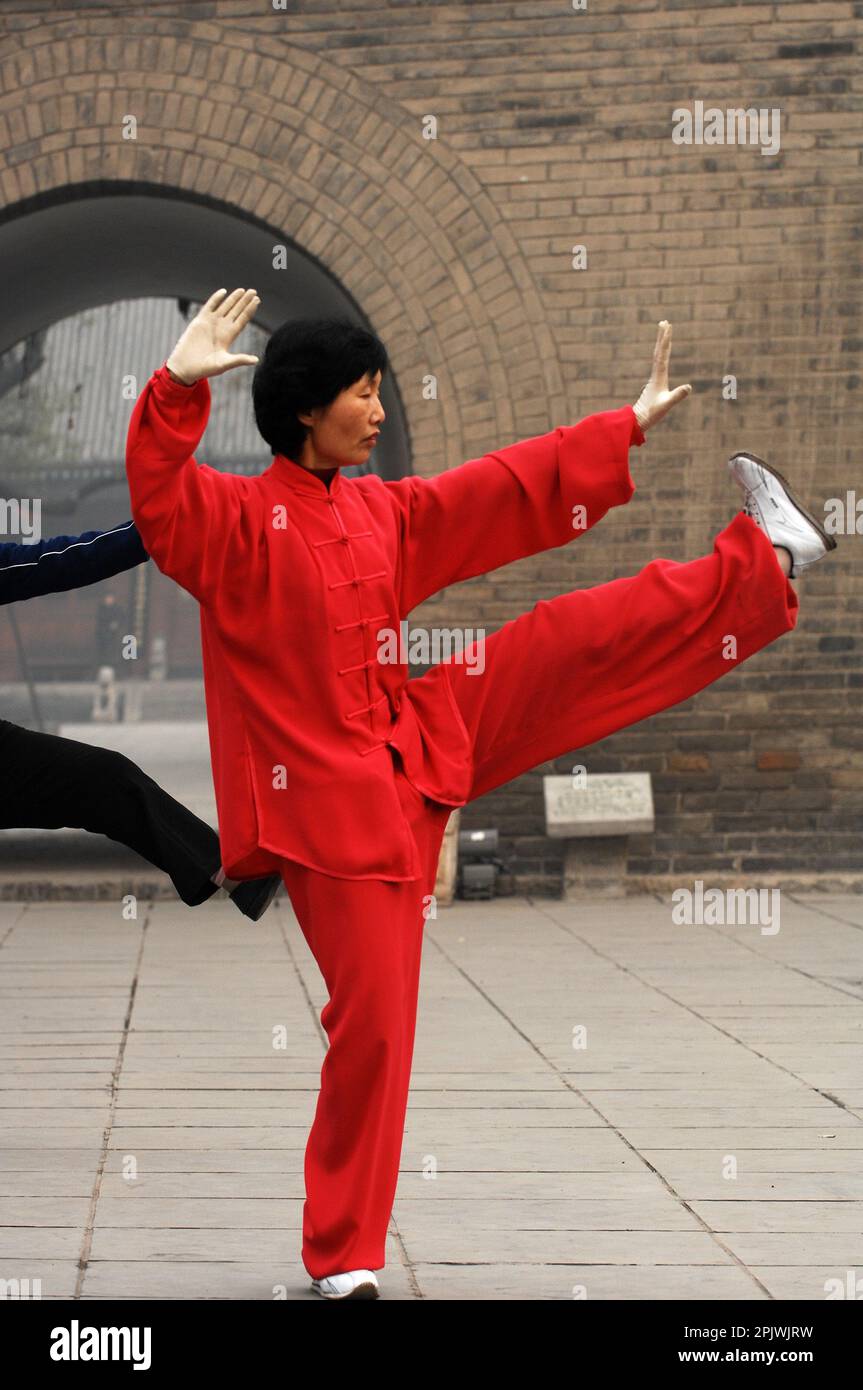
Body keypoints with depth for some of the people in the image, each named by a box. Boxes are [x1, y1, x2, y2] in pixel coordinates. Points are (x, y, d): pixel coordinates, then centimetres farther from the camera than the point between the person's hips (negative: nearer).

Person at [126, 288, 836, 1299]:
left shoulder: (384, 513, 8)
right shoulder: (233, 519, -12)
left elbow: (504, 492, 16)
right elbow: (157, 498, -32)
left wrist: (628, 428, 19)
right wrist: (178, 388, -48)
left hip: (421, 754, 6)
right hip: (333, 804, -6)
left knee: (570, 641, 2)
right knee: (372, 1021, -6)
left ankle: (763, 565, 17)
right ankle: (342, 1255, 8)